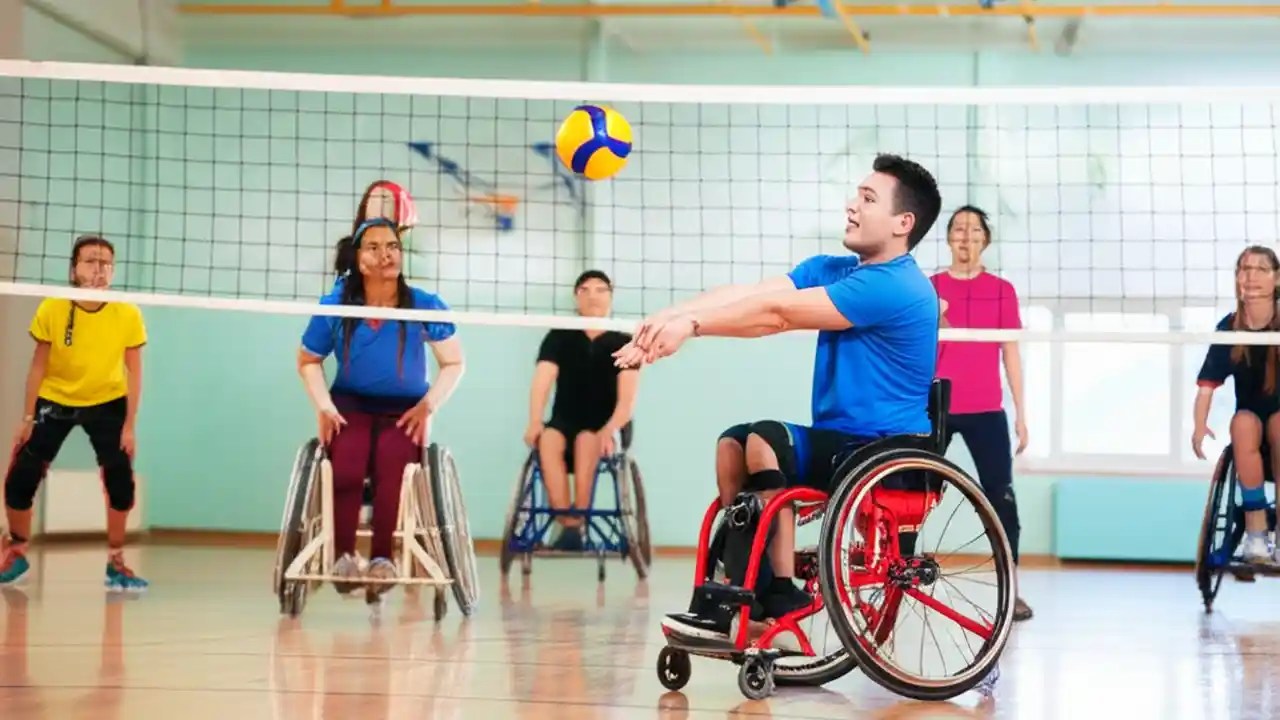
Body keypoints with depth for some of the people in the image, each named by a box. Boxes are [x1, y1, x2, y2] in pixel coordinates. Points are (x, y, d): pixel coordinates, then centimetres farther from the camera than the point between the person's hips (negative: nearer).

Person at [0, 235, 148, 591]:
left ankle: (115, 562, 6)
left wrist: (129, 426, -12)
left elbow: (133, 372, -10)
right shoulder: (51, 309, -20)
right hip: (54, 401, 0)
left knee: (120, 481, -11)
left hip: (107, 403, 0)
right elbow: (38, 366, -8)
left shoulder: (128, 315, -20)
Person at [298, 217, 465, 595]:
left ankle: (382, 559, -29)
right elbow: (308, 361, 12)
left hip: (404, 412, -1)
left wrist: (428, 406, -9)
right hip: (350, 407, 1)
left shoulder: (425, 306, -7)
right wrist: (324, 407, -2)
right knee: (345, 471, -32)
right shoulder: (335, 306, -4)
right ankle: (343, 557, -24)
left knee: (391, 469, -33)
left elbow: (453, 363, 5)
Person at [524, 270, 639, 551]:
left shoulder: (624, 343, 1)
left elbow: (627, 398, -10)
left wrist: (609, 429, -29)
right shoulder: (559, 337, 5)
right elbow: (541, 383, -9)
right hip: (564, 424, 1)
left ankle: (577, 523, -33)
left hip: (603, 433, -1)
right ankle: (567, 524, -37)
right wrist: (534, 422, -27)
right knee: (547, 439, -34)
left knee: (587, 441, -36)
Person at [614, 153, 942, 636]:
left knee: (766, 439, -26)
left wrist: (692, 324, -21)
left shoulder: (894, 287, -20)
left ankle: (781, 595, -19)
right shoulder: (833, 270, 9)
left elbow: (776, 312, -24)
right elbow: (747, 293, -6)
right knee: (732, 443, 10)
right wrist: (667, 319, -18)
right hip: (842, 442, 10)